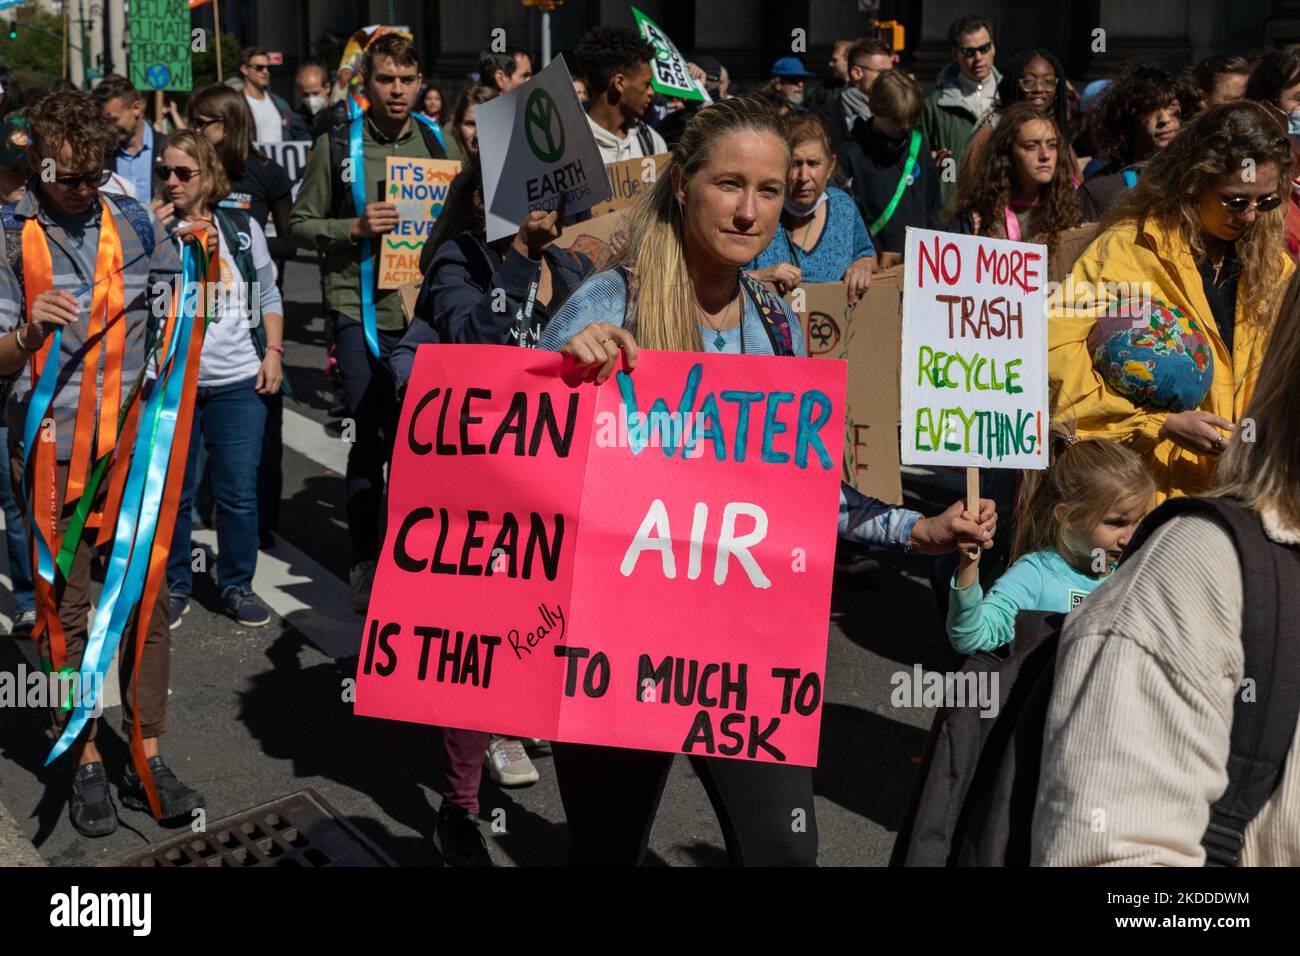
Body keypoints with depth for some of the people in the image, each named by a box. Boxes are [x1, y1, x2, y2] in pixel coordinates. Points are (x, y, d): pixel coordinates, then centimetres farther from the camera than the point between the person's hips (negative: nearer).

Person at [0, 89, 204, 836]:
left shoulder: (135, 223, 5)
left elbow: (173, 315, 18)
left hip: (131, 444, 2)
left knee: (147, 599, 2)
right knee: (67, 610, 4)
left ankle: (147, 756, 13)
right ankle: (86, 763, 16)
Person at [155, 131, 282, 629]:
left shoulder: (241, 227, 7)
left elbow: (268, 296, 13)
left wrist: (273, 352, 2)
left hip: (238, 382, 0)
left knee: (239, 493, 3)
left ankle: (237, 586, 17)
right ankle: (173, 587, 21)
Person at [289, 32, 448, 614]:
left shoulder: (437, 142, 10)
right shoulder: (338, 145, 2)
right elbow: (301, 225, 3)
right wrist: (356, 228, -14)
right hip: (362, 309, -3)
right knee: (372, 439, -1)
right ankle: (364, 567, 14)